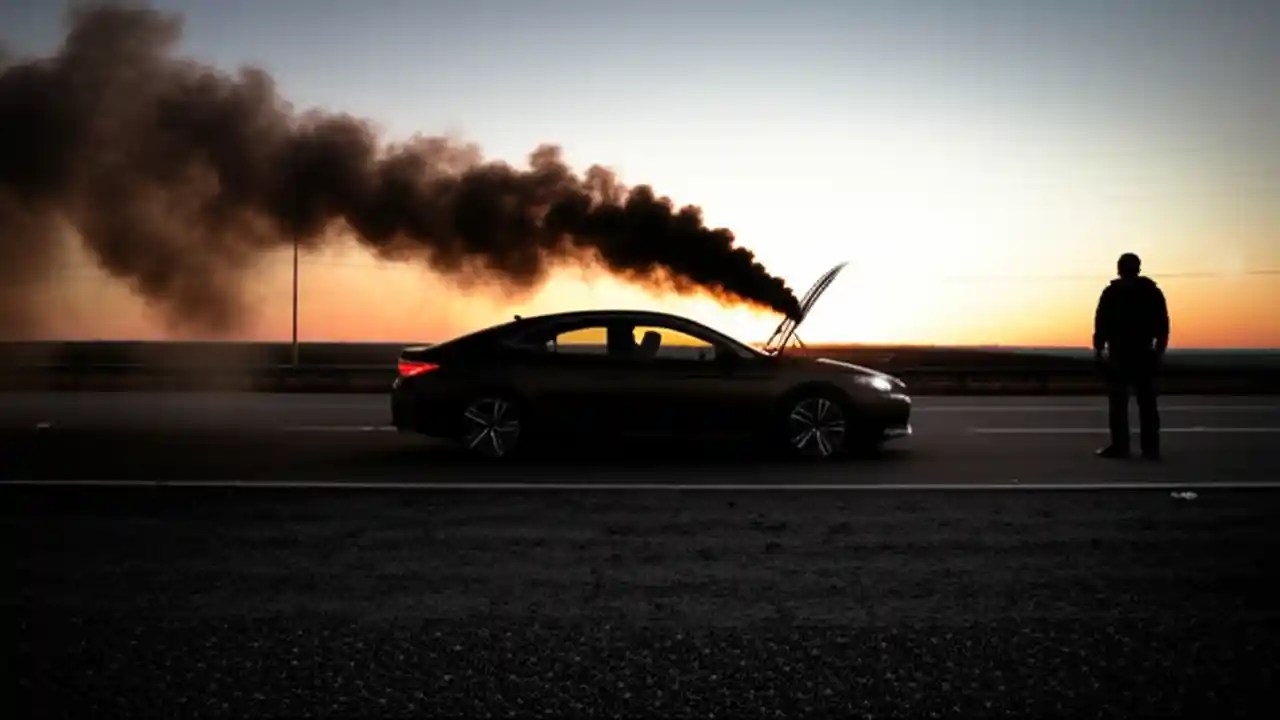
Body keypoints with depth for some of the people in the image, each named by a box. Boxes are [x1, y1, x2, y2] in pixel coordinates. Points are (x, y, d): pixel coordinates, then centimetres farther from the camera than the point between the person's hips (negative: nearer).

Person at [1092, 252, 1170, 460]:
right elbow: (1163, 324, 7)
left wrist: (1098, 348, -1)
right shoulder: (1153, 291, 8)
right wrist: (1159, 349, 12)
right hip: (1145, 354, 3)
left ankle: (1120, 446, -4)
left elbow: (1101, 323, -7)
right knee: (1147, 402, 7)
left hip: (1118, 353, -3)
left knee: (1118, 402, -1)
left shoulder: (1111, 292, -2)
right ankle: (1151, 448, 6)